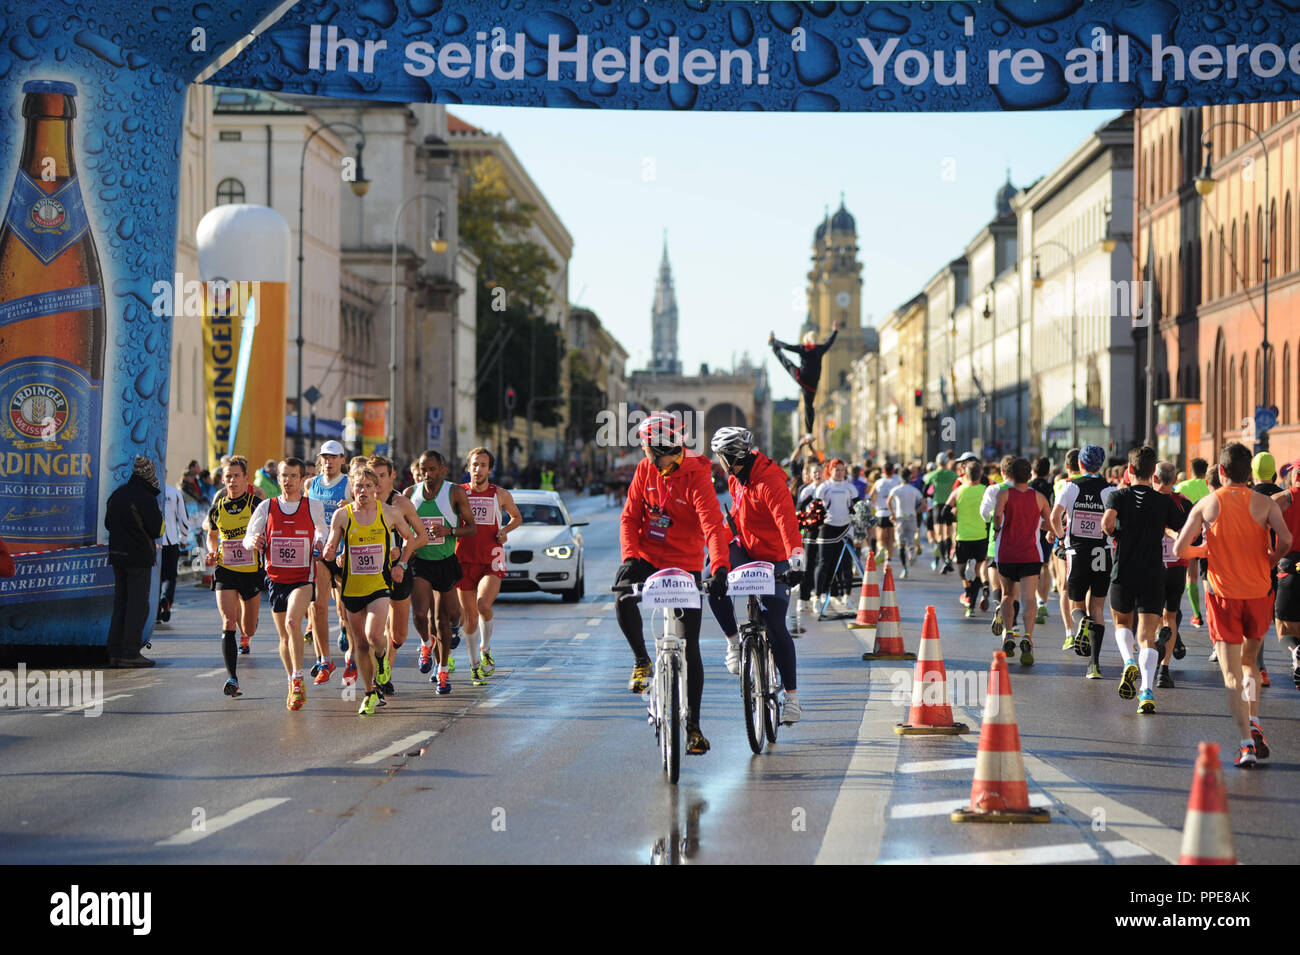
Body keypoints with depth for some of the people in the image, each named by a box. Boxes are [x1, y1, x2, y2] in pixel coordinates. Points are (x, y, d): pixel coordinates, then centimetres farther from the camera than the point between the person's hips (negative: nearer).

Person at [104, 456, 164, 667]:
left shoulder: (117, 495, 11)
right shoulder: (145, 499, -14)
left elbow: (108, 524, 19)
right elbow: (157, 530, -11)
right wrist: (158, 514, 7)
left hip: (117, 556, 8)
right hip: (138, 557, -8)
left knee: (120, 603, 12)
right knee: (138, 605, -3)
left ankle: (115, 652, 11)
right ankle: (130, 653, -6)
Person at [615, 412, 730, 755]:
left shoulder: (696, 478, -17)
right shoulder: (645, 470, -3)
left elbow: (713, 526, -28)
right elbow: (630, 517, -2)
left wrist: (720, 569, -43)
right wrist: (629, 557, -19)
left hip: (684, 563, -3)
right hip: (647, 556, 3)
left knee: (689, 648, -2)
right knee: (624, 600, -31)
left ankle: (693, 724, 9)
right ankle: (642, 660, -4)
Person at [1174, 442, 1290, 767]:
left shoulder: (1207, 504, 0)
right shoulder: (1264, 503, -1)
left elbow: (1180, 549, -4)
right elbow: (1285, 539, -17)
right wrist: (1270, 559, 4)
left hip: (1223, 595, -1)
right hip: (1258, 593, 1)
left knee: (1232, 675, 0)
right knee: (1248, 661, 23)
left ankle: (1246, 743, -11)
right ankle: (1254, 723, 8)